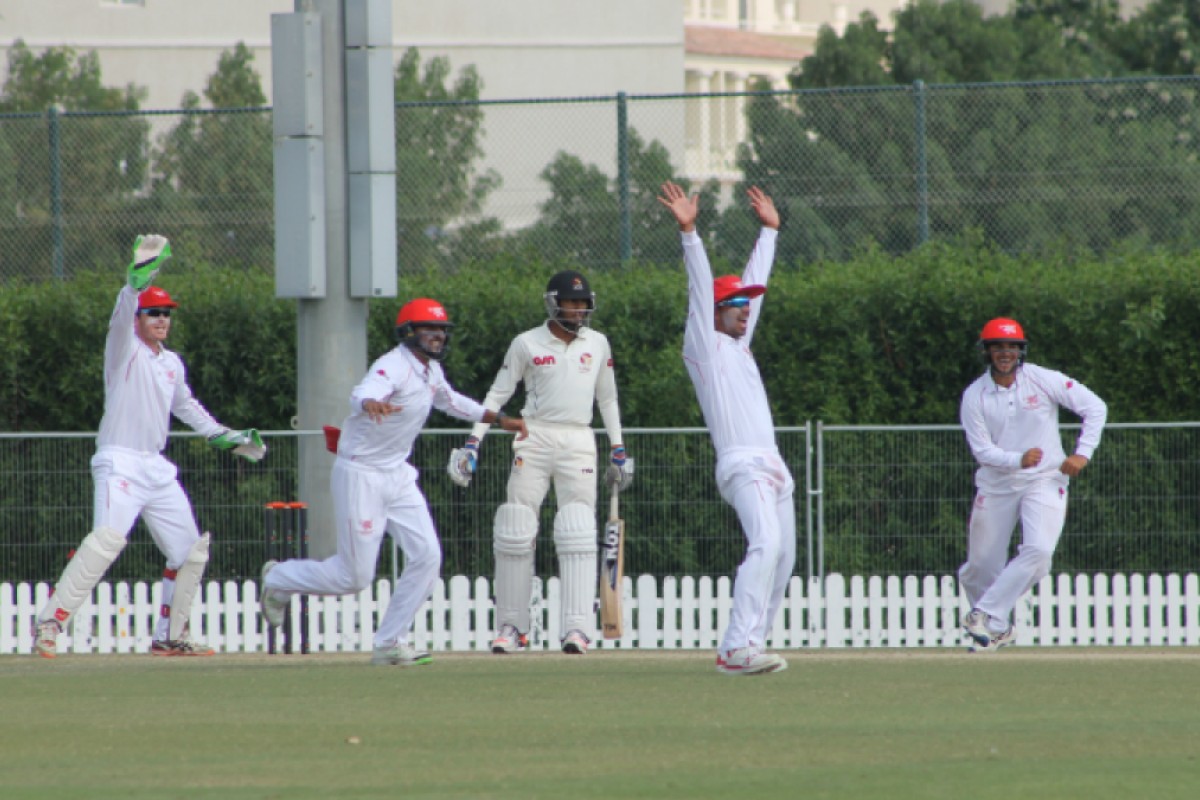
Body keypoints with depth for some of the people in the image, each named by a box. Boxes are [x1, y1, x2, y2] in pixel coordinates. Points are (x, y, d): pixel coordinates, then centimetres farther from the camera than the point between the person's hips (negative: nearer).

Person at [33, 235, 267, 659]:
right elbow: (122, 315, -25)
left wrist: (224, 436, 32)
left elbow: (186, 405, 34)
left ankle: (169, 636, 20)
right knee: (108, 538, -27)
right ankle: (49, 622, -29)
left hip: (157, 468, 8)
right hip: (119, 461, -8)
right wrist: (139, 278, -41)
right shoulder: (125, 350, -4)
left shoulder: (172, 363, 17)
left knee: (190, 548, 9)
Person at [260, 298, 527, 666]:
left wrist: (499, 419, 27)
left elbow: (451, 401, 28)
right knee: (354, 576, -4)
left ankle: (390, 643, 4)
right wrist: (371, 404, -66)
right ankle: (279, 578, 22)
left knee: (426, 556, -4)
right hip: (360, 475, -8)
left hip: (397, 476, 8)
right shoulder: (394, 366, -22)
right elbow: (361, 394, -43)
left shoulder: (431, 370, 6)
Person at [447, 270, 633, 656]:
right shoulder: (527, 344, 3)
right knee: (516, 532, -4)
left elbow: (607, 398, 20)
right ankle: (512, 625, 5)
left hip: (579, 442, 1)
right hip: (534, 439, -1)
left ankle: (577, 626, -14)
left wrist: (618, 450, 16)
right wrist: (473, 442, -5)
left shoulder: (597, 344, 11)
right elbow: (498, 394, 4)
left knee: (578, 533, -10)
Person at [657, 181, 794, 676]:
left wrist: (769, 230, 36)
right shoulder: (704, 346, 2)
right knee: (766, 546, -24)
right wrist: (688, 232, -17)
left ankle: (747, 648, 9)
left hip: (772, 466, 10)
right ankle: (737, 649, -31)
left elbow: (756, 281, 31)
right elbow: (700, 289, -8)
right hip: (741, 464, -10)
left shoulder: (738, 345, 23)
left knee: (782, 559, 6)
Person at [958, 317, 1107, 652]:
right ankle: (999, 628, 27)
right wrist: (1018, 460, -28)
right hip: (996, 486, 1)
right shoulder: (974, 396, -5)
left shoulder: (1044, 381, -7)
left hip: (1044, 482, -1)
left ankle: (987, 616, -18)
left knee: (1038, 552, -24)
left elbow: (1095, 407, -2)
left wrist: (1082, 452, -11)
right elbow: (982, 449, -10)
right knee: (980, 567, 3)